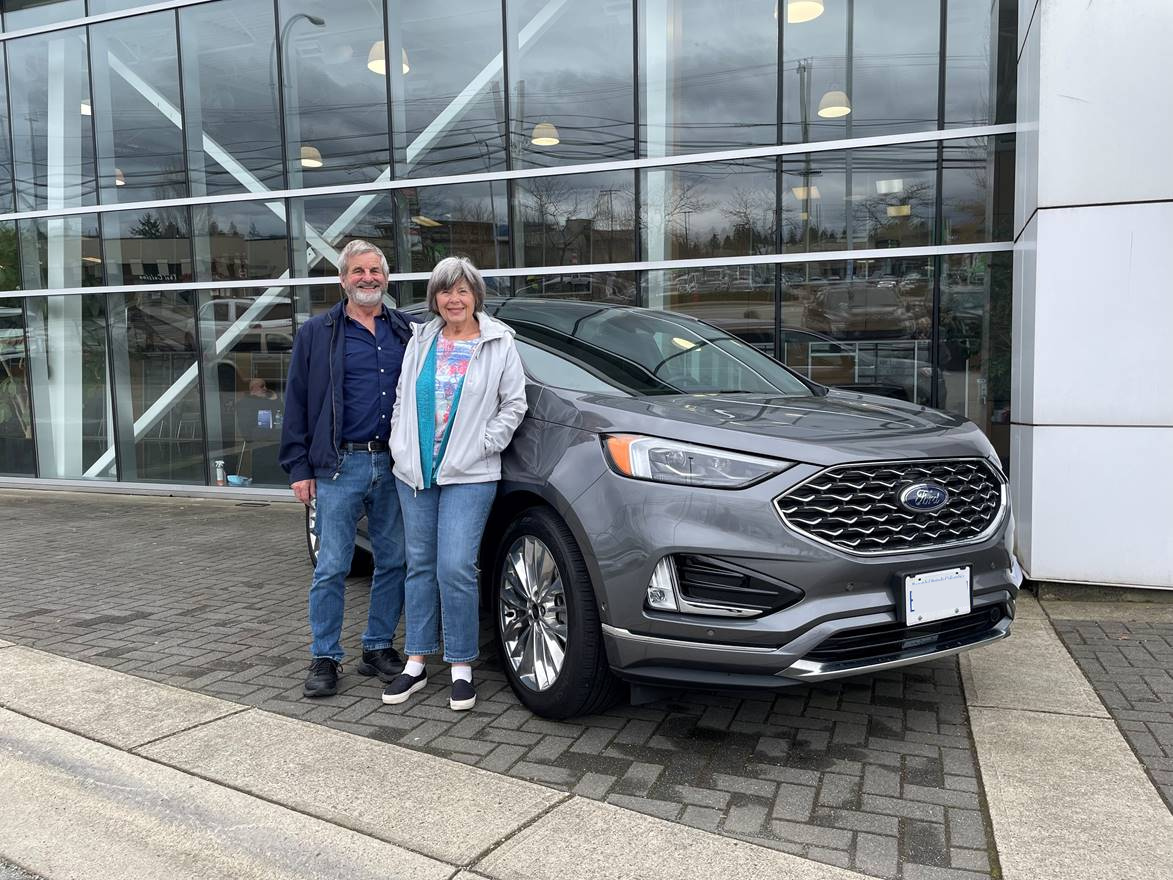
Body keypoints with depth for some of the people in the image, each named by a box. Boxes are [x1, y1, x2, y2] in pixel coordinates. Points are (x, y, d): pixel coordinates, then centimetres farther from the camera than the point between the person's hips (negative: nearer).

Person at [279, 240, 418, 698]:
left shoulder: (407, 330, 11)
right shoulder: (317, 333, 5)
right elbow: (296, 403, 3)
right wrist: (298, 467, -3)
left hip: (394, 465, 3)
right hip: (341, 466, -2)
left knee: (393, 563, 8)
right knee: (331, 569, 1)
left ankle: (378, 648, 22)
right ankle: (324, 659, 13)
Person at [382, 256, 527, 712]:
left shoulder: (498, 344, 0)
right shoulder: (420, 341, 11)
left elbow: (514, 404, 1)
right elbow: (402, 397, 15)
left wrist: (485, 444, -8)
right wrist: (401, 444, 4)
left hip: (469, 475, -4)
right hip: (414, 471, 4)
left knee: (456, 568, -10)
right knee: (420, 566, 10)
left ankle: (461, 668, 5)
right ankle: (416, 662, 20)